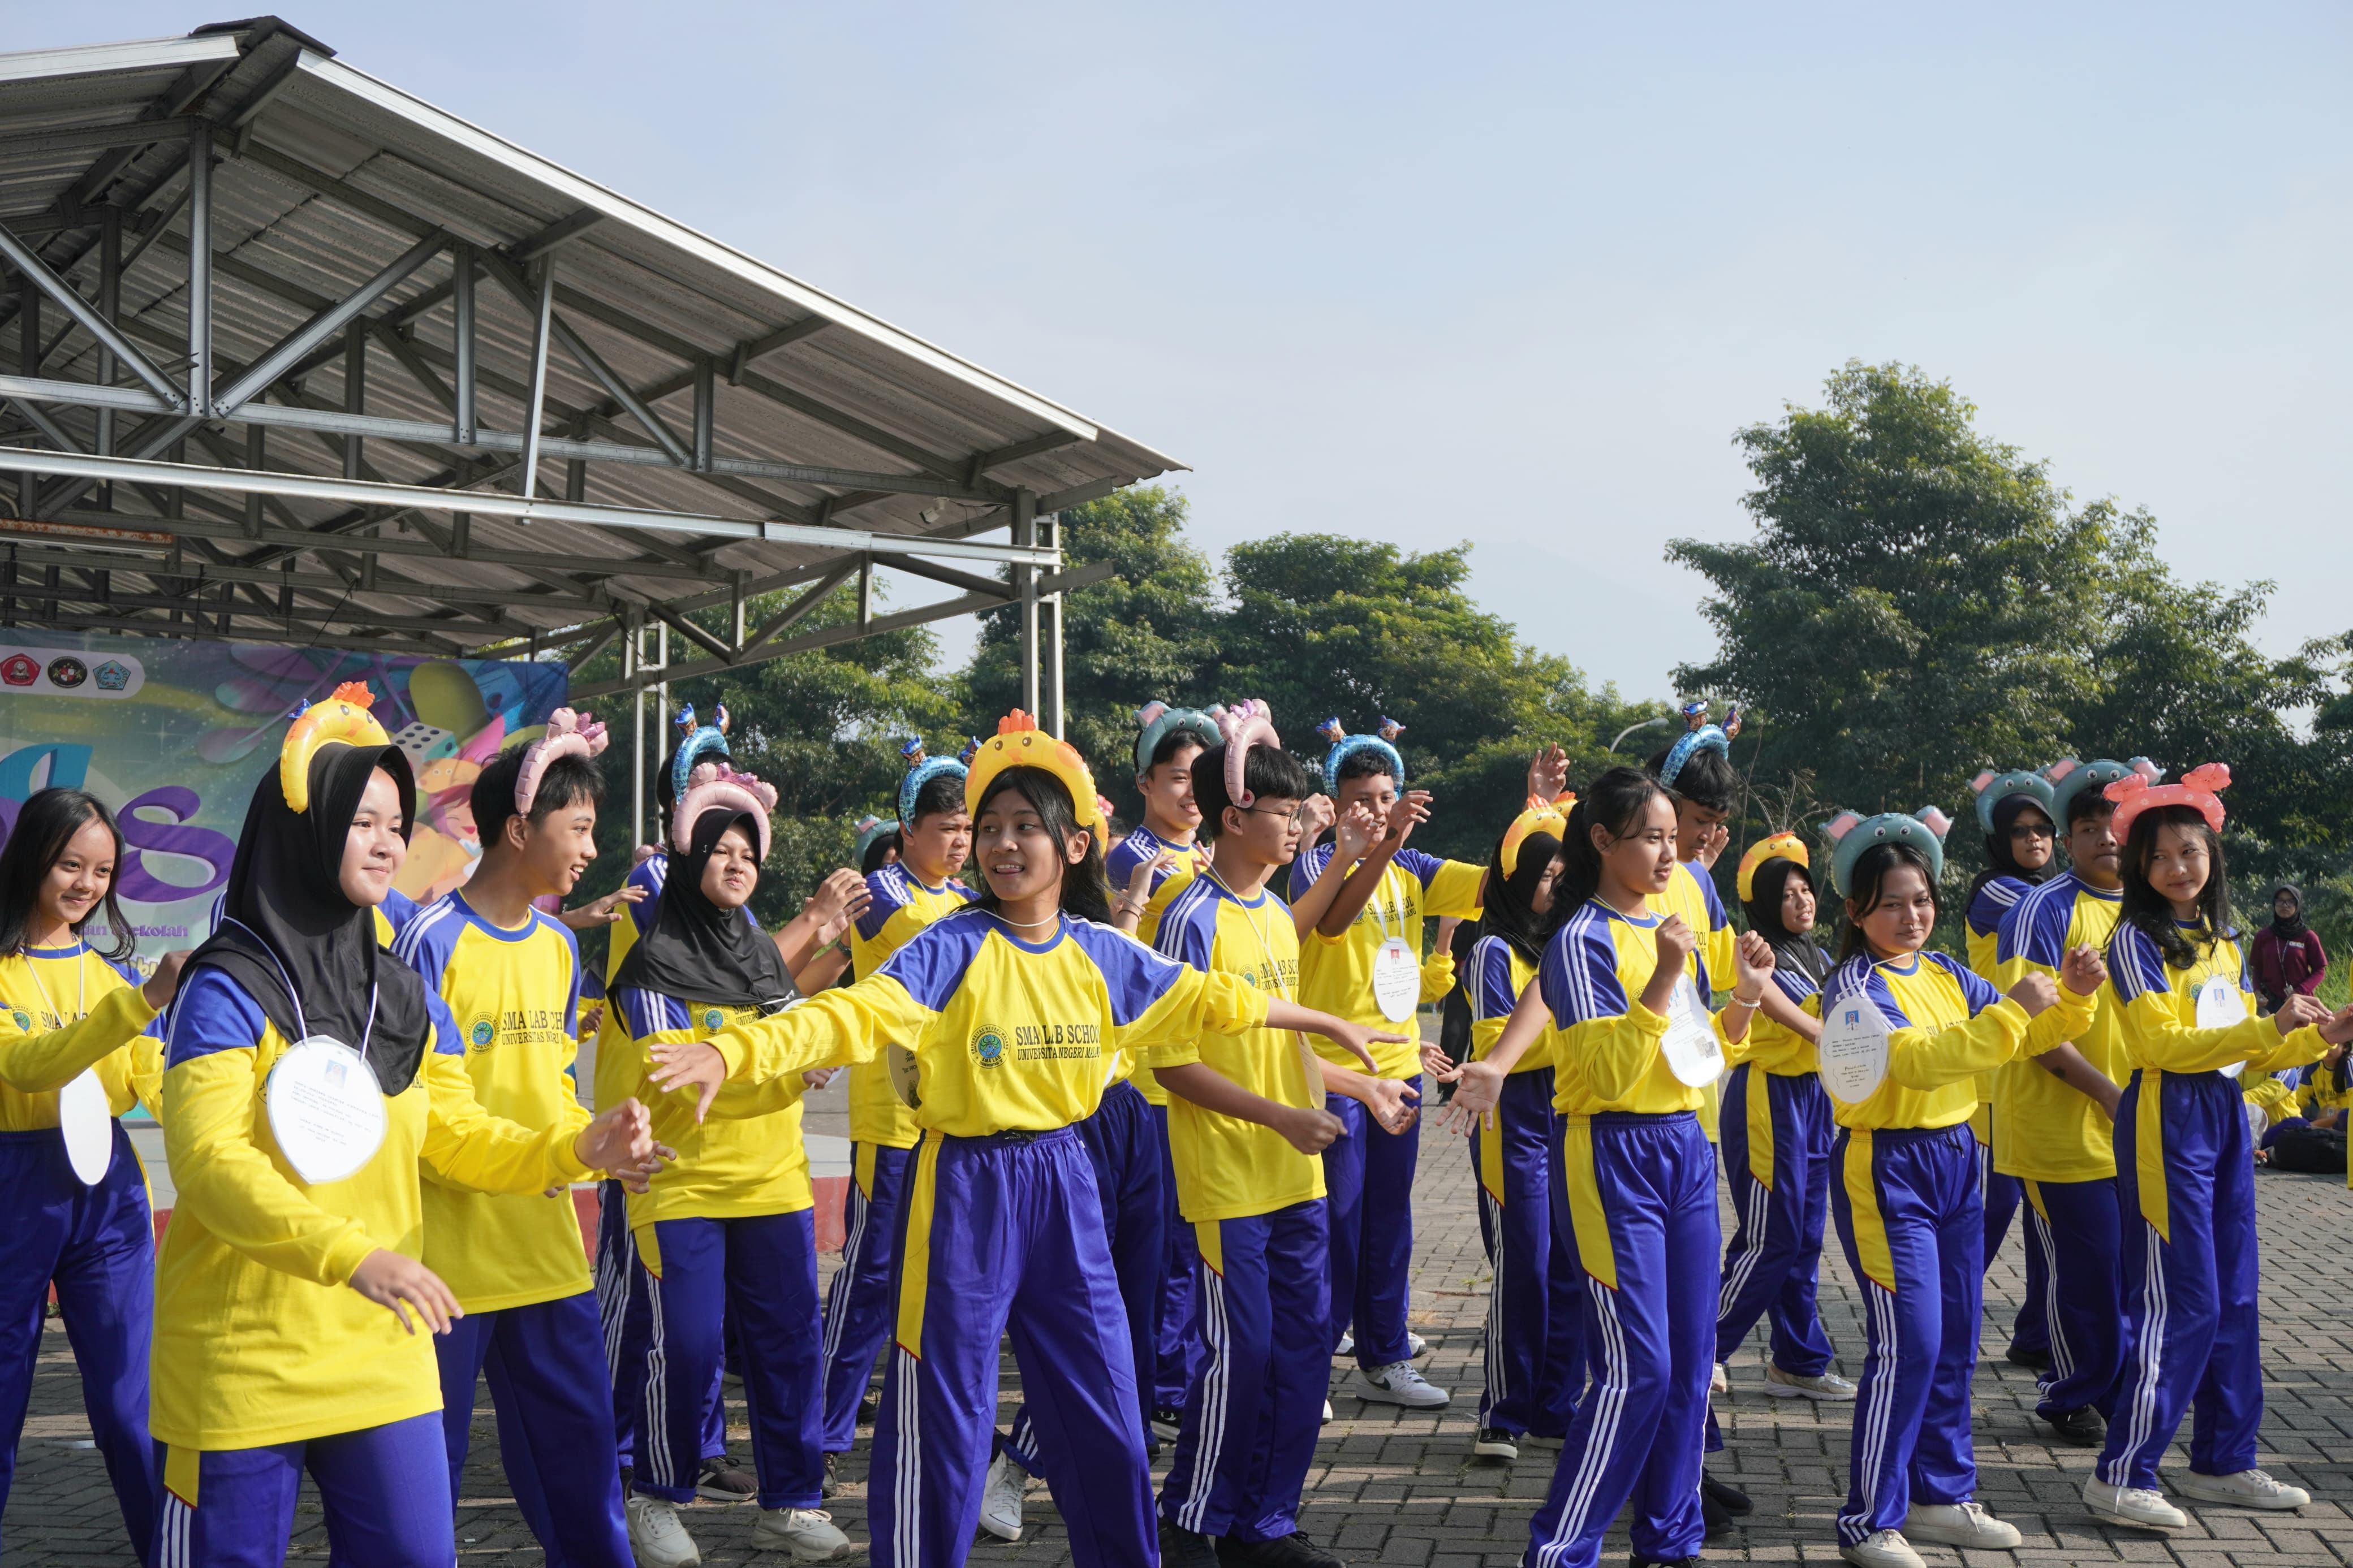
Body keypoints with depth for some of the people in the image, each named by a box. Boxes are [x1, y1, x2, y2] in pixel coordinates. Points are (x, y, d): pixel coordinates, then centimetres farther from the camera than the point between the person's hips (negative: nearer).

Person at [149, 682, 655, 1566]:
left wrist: (577, 1148, -9)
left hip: (382, 1354, 5)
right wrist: (350, 1254, -35)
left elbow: (455, 1136, 9)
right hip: (245, 1358, -5)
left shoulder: (406, 998, 8)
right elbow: (208, 1163, -22)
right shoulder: (228, 993, -11)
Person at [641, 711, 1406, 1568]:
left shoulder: (1104, 954, 3)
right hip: (966, 1187, -4)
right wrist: (730, 1051, -42)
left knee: (1106, 1416, 13)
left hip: (1066, 1183, 5)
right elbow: (853, 1012, -25)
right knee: (945, 1424, 2)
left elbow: (1211, 998, 15)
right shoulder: (955, 949, -12)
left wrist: (1331, 1024, 24)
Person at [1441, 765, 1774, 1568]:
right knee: (1636, 1367, -9)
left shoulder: (1670, 925, 13)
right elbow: (1611, 1074, -19)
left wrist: (1746, 996, 2)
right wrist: (1665, 977, -23)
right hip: (1614, 1156, -8)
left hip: (1686, 1147, 8)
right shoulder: (1583, 940, -12)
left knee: (1690, 1358, 9)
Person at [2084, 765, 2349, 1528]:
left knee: (2235, 1298, 11)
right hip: (2166, 1122, -8)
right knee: (2182, 1301, -9)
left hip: (2224, 1119, 8)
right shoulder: (2136, 939, -9)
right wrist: (2270, 1026, -22)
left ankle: (2220, 1462, 22)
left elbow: (2245, 1051, 18)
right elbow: (2165, 1044, -17)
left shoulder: (2225, 944, 15)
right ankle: (2121, 1474, -4)